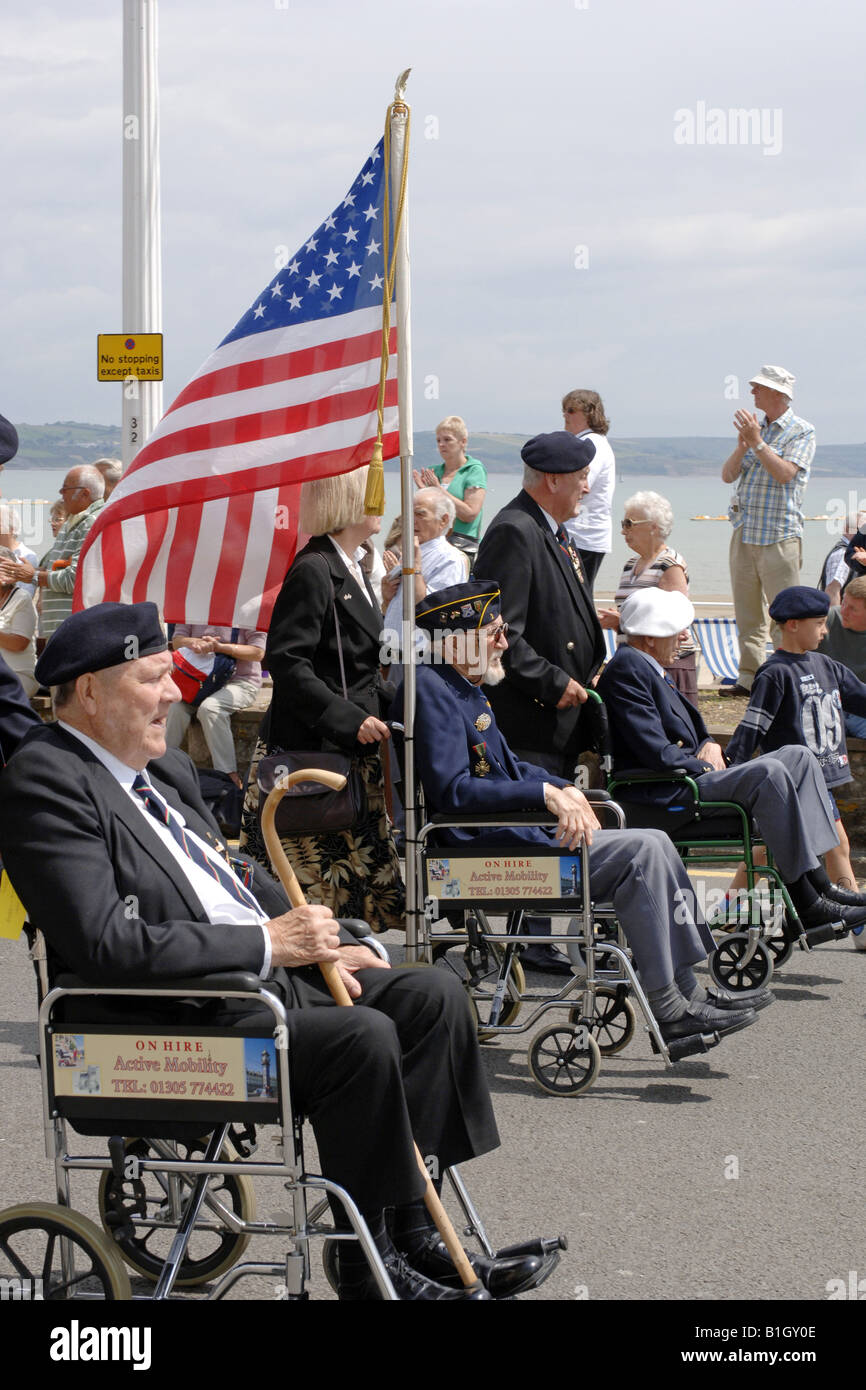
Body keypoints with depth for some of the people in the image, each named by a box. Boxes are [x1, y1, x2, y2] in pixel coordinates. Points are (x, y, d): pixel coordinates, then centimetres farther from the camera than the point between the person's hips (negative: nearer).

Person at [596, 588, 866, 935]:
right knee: (768, 773, -28)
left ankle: (819, 883, -10)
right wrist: (704, 766, -10)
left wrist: (709, 745, 3)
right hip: (660, 796, -11)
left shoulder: (649, 668, 21)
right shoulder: (626, 668, -12)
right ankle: (806, 903, -28)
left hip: (688, 777, 11)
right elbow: (656, 752, -21)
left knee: (798, 757, 2)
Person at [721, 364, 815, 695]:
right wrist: (742, 445, -5)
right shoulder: (755, 428, 18)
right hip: (745, 531, 7)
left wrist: (757, 441, -15)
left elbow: (785, 473, -16)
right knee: (747, 612, 6)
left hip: (779, 534, -7)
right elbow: (728, 475, 11)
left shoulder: (802, 431, -2)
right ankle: (749, 677, 8)